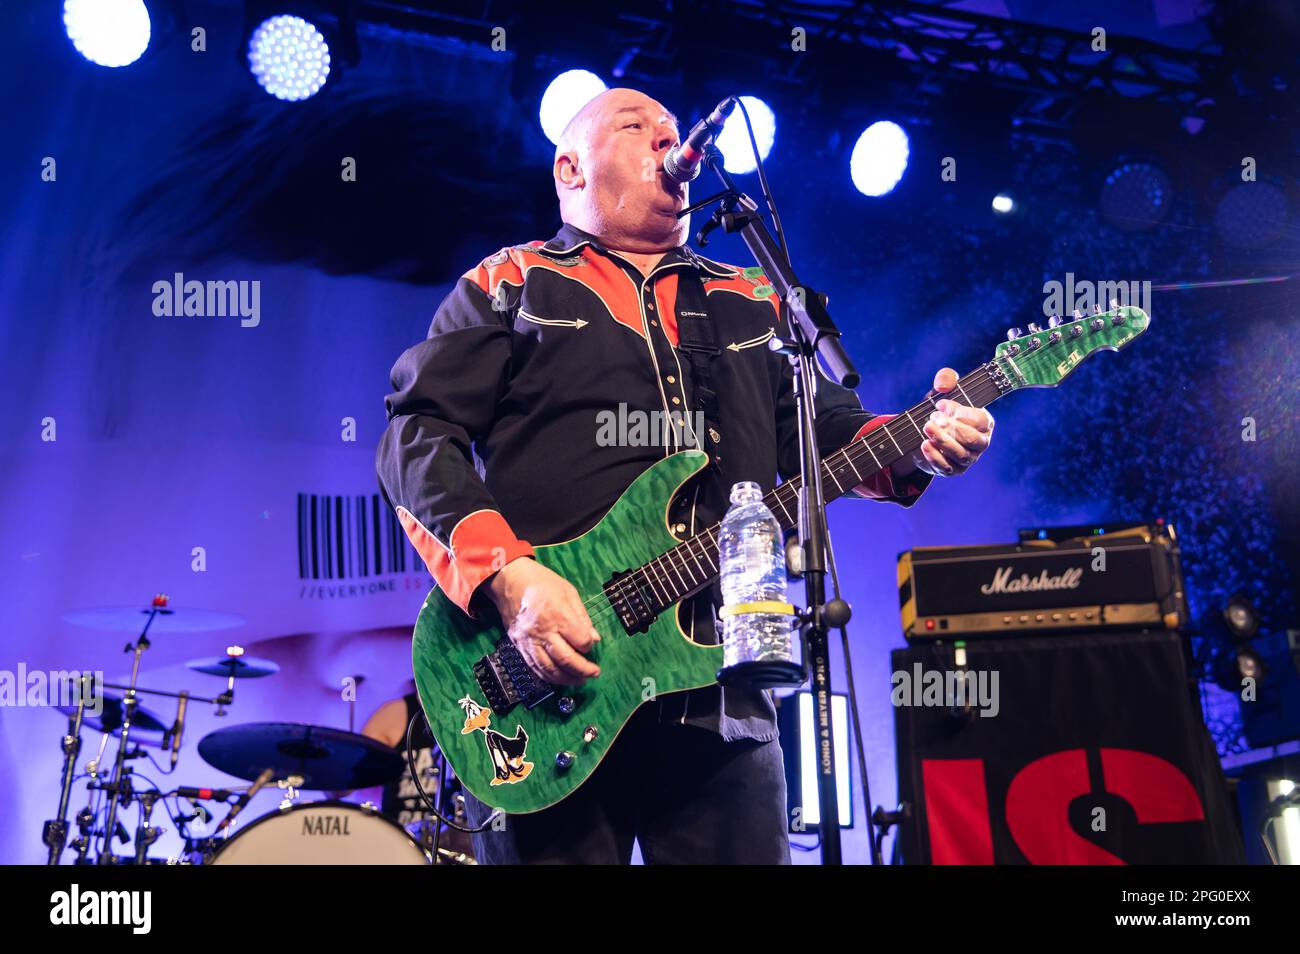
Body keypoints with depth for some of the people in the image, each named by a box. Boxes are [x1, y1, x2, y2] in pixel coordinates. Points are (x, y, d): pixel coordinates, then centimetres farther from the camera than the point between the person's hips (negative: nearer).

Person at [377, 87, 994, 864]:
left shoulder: (756, 303, 21)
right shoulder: (509, 285, 7)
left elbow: (826, 425, 14)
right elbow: (420, 433, -2)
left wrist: (918, 446, -8)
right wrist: (507, 577, -17)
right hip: (541, 696, -3)